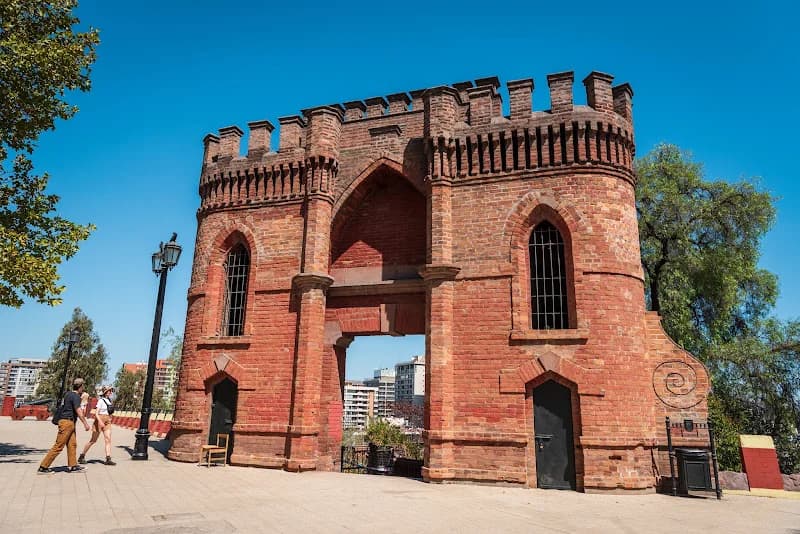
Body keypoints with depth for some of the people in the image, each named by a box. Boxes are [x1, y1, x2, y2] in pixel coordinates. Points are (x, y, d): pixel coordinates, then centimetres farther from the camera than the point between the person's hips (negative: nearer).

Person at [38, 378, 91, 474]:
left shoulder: (69, 394, 15)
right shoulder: (76, 396, -14)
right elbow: (79, 411, -18)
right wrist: (85, 423, -15)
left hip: (69, 423, 10)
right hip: (67, 422, -10)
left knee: (72, 444, 8)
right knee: (58, 446, -6)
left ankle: (73, 466, 8)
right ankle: (43, 467, -1)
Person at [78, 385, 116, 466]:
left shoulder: (109, 400, 12)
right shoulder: (101, 401, -10)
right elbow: (96, 413, -16)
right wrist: (100, 422, -26)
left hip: (107, 422, 6)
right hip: (100, 421, -6)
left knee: (108, 439, -7)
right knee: (93, 440, 5)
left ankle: (108, 459, -12)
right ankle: (82, 456, 23)